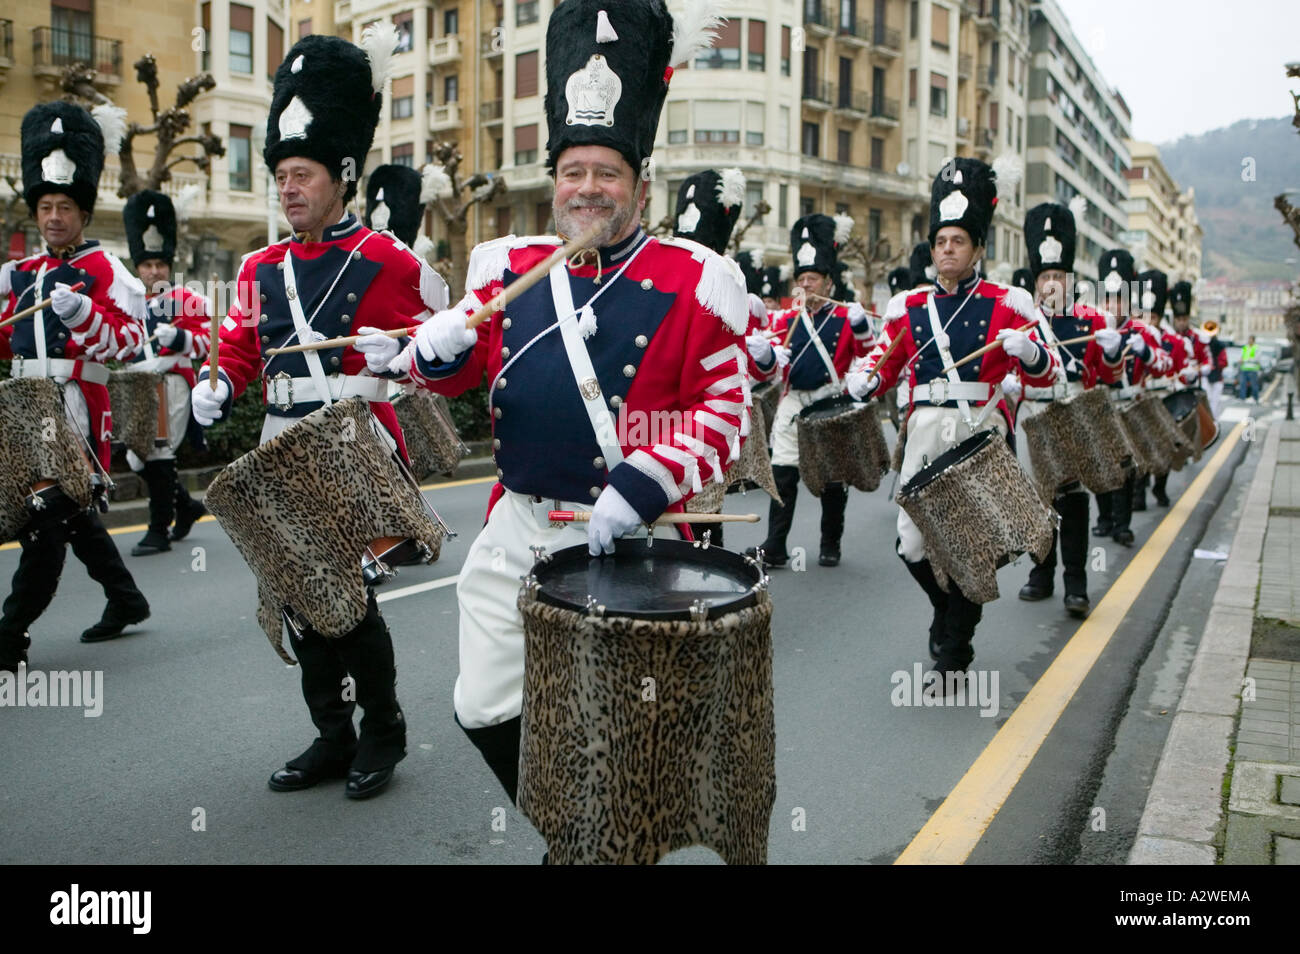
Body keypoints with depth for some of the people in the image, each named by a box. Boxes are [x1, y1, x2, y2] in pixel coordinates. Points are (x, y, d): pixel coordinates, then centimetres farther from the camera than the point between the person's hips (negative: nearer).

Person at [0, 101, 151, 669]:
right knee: (72, 514, 15)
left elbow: (128, 338, -12)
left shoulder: (104, 270, -4)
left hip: (75, 411, -7)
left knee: (46, 521, -6)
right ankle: (126, 601, 30)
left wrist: (83, 312, -27)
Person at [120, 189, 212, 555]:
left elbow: (209, 340, -7)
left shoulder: (188, 300, 1)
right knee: (138, 459, 8)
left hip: (172, 385, -6)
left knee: (159, 455, -8)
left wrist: (180, 338, -23)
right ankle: (187, 506, 28)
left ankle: (160, 531, 0)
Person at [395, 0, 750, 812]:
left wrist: (640, 492, -22)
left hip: (629, 540, -4)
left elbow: (725, 414, -11)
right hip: (516, 530, 5)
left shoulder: (691, 285, -8)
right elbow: (470, 367, 16)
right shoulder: (511, 267, 4)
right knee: (487, 711, 11)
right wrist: (438, 349, -8)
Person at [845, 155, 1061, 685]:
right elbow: (884, 363, 18)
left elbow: (1045, 375, 5)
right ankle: (956, 611, 28)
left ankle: (952, 652, 13)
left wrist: (1029, 352, -17)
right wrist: (863, 381, -5)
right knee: (912, 545, -3)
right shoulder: (909, 307, 13)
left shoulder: (1005, 304, 6)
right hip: (925, 434, 2)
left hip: (981, 436, -2)